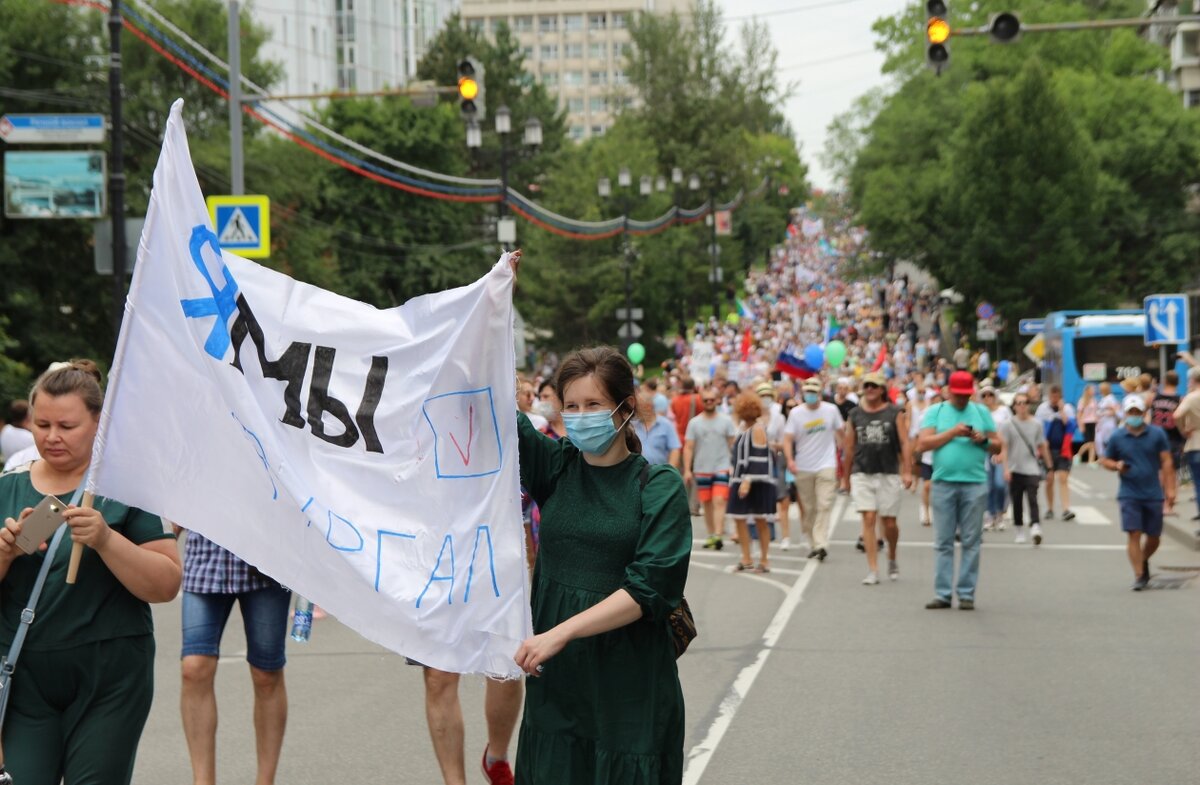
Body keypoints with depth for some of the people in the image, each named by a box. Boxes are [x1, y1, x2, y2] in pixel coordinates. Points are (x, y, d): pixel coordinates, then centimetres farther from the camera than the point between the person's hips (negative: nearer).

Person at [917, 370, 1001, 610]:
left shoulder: (982, 412, 13)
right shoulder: (935, 412, 8)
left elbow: (997, 446, 13)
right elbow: (924, 443, -4)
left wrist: (984, 440, -8)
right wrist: (953, 432, -10)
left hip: (974, 484, 1)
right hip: (944, 483, -1)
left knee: (971, 542, 1)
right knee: (943, 542, 1)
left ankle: (967, 594, 4)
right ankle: (942, 593, 5)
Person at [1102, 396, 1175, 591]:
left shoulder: (1157, 434, 0)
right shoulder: (1117, 437, 2)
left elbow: (1166, 462, 0)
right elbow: (1106, 460, 12)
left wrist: (1170, 489, -7)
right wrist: (1116, 465, -11)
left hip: (1153, 494, 1)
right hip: (1129, 494, -1)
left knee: (1154, 537, 9)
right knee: (1133, 534, -9)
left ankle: (1144, 561, 37)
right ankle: (1139, 575, -5)